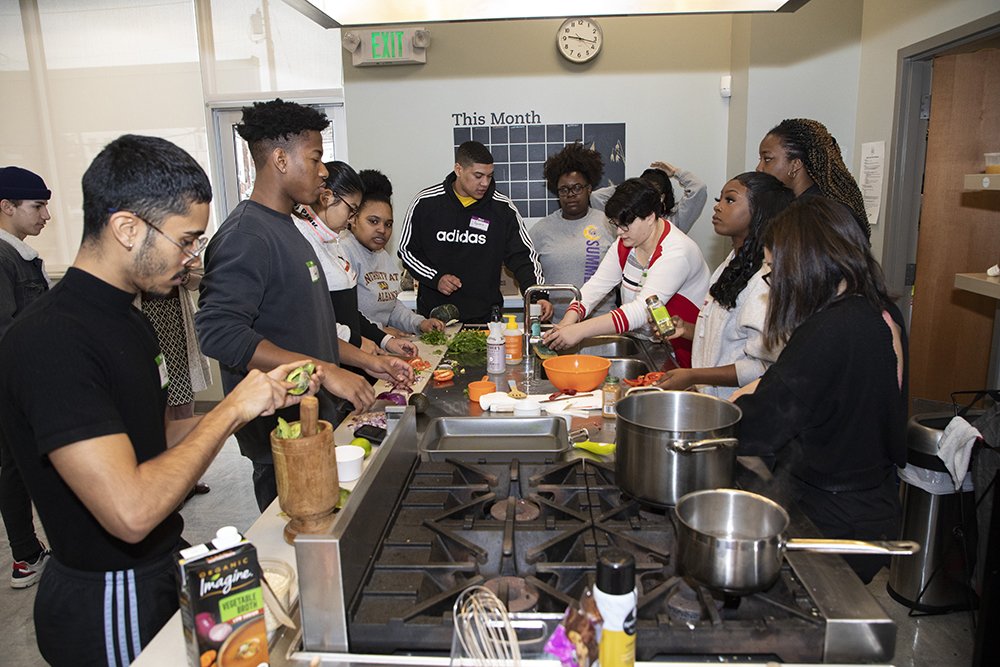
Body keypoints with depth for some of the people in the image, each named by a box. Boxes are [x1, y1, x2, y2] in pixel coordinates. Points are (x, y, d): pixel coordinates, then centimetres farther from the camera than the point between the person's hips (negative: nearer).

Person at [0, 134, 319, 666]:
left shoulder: (123, 317, 4)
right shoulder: (52, 341, -28)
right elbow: (132, 511, -34)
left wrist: (265, 398, -3)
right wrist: (231, 409, -24)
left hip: (158, 574, 8)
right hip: (107, 606, -8)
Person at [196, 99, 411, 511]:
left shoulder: (286, 228, 15)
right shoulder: (247, 236, -17)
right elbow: (219, 333, -28)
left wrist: (368, 362, 13)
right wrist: (324, 370, -29)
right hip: (281, 430, -9)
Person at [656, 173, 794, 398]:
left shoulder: (765, 277, -17)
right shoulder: (734, 263, 13)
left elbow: (764, 367, -22)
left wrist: (693, 376, -20)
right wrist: (687, 329, 8)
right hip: (712, 400, 8)